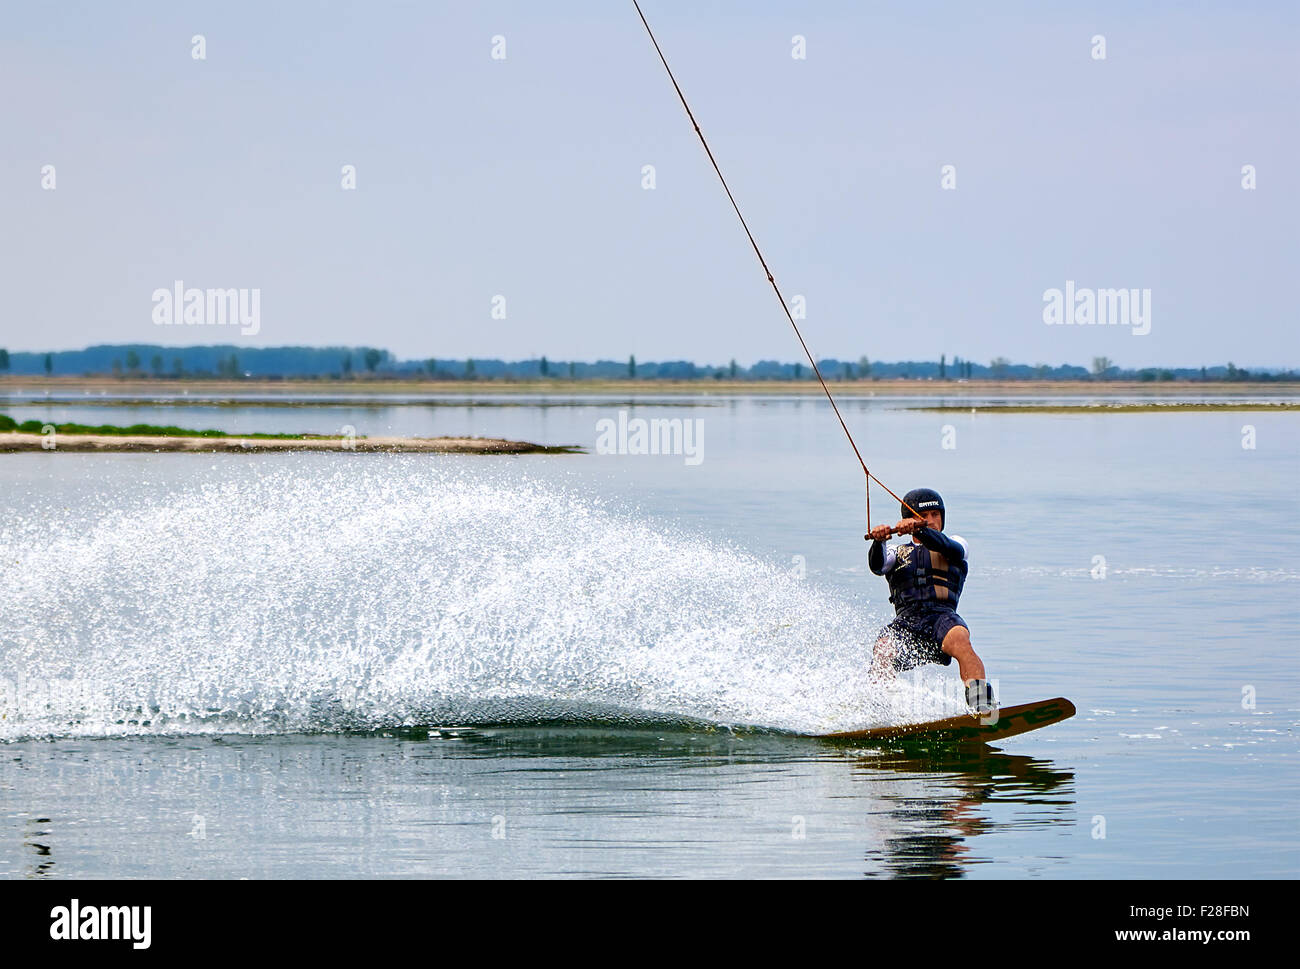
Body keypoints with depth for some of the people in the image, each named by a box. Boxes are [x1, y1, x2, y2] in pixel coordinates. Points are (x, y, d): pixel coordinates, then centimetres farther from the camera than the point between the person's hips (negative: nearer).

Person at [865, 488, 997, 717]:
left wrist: (919, 530, -25)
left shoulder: (957, 545, 22)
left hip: (941, 614, -2)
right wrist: (879, 541, -21)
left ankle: (982, 705, -48)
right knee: (884, 650, -30)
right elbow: (877, 565, 3)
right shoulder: (897, 553, 26)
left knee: (960, 642, -34)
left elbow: (945, 546, -4)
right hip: (905, 619, 2)